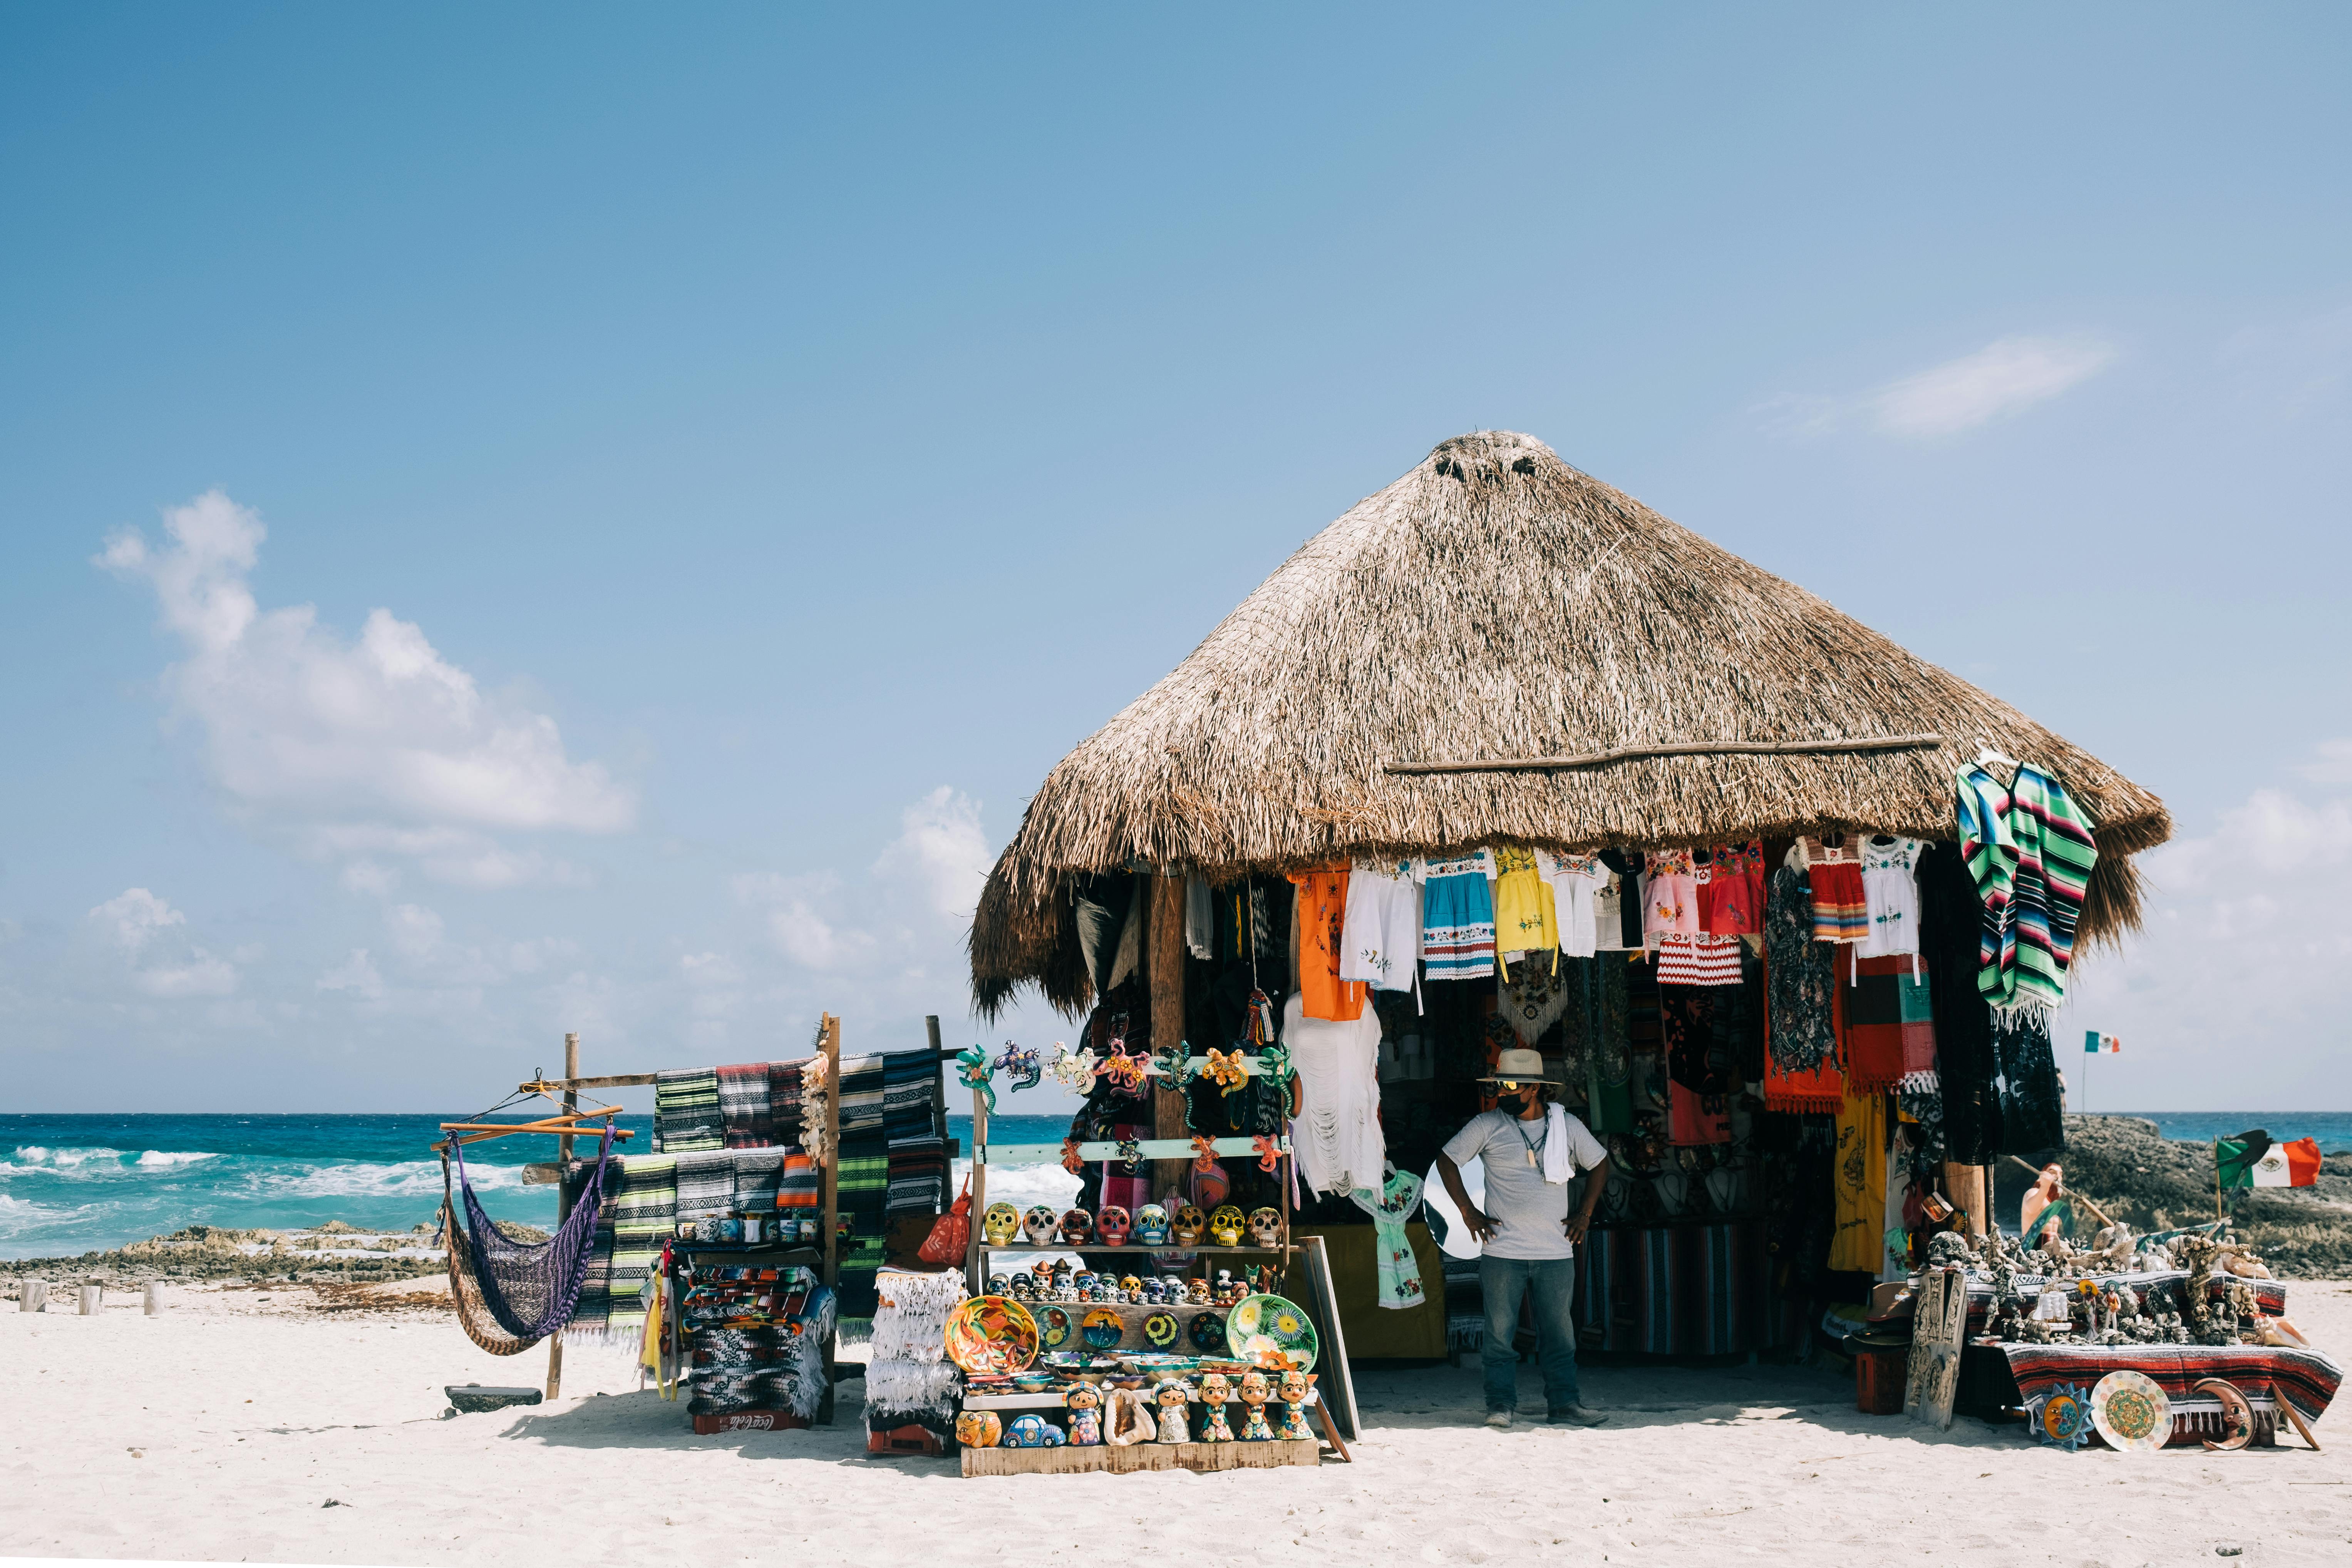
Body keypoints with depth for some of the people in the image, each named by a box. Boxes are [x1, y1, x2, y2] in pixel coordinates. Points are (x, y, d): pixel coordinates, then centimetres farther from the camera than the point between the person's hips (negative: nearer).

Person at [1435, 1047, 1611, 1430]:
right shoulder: (1487, 1126, -1)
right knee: (1500, 1332, 0)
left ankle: (1564, 1404, 14)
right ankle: (1501, 1405, 9)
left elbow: (1599, 1163, 19)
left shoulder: (1567, 1126, 5)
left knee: (1559, 1333, 6)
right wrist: (1467, 1210, 0)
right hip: (1503, 1251, -2)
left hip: (1556, 1253, 2)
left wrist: (1585, 1213, 11)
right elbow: (1447, 1159, 6)